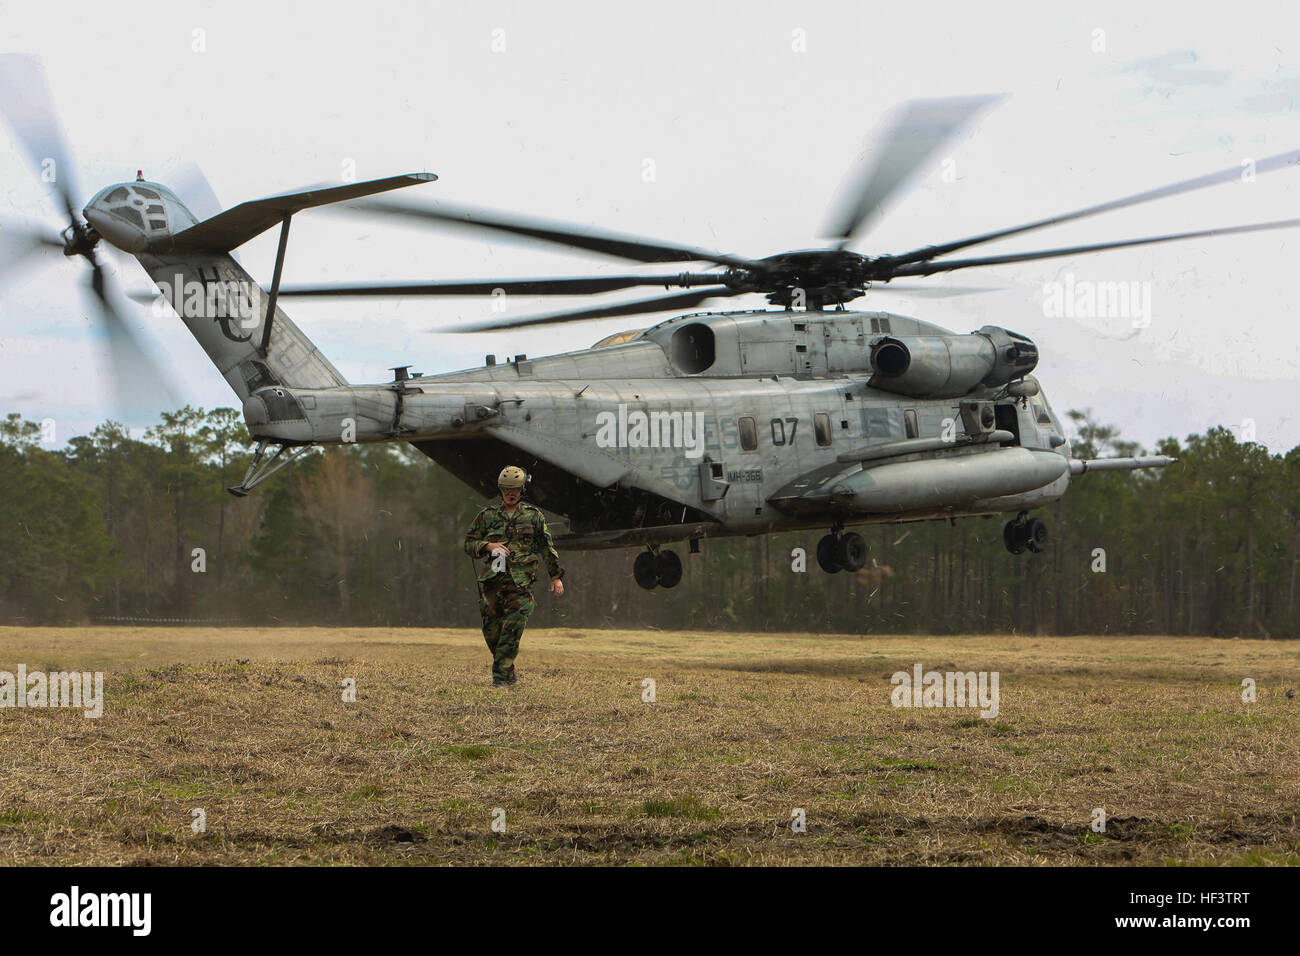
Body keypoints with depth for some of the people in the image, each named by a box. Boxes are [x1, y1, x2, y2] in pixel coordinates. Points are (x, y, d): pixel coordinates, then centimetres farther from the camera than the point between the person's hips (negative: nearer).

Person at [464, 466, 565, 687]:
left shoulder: (534, 516, 9)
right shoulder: (487, 516, 11)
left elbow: (547, 548, 13)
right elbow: (469, 543, 11)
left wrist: (557, 576, 10)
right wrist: (488, 546, -9)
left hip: (520, 582, -2)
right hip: (490, 580, 2)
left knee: (512, 630, -15)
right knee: (492, 631, 3)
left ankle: (501, 676, -14)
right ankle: (509, 674, 20)